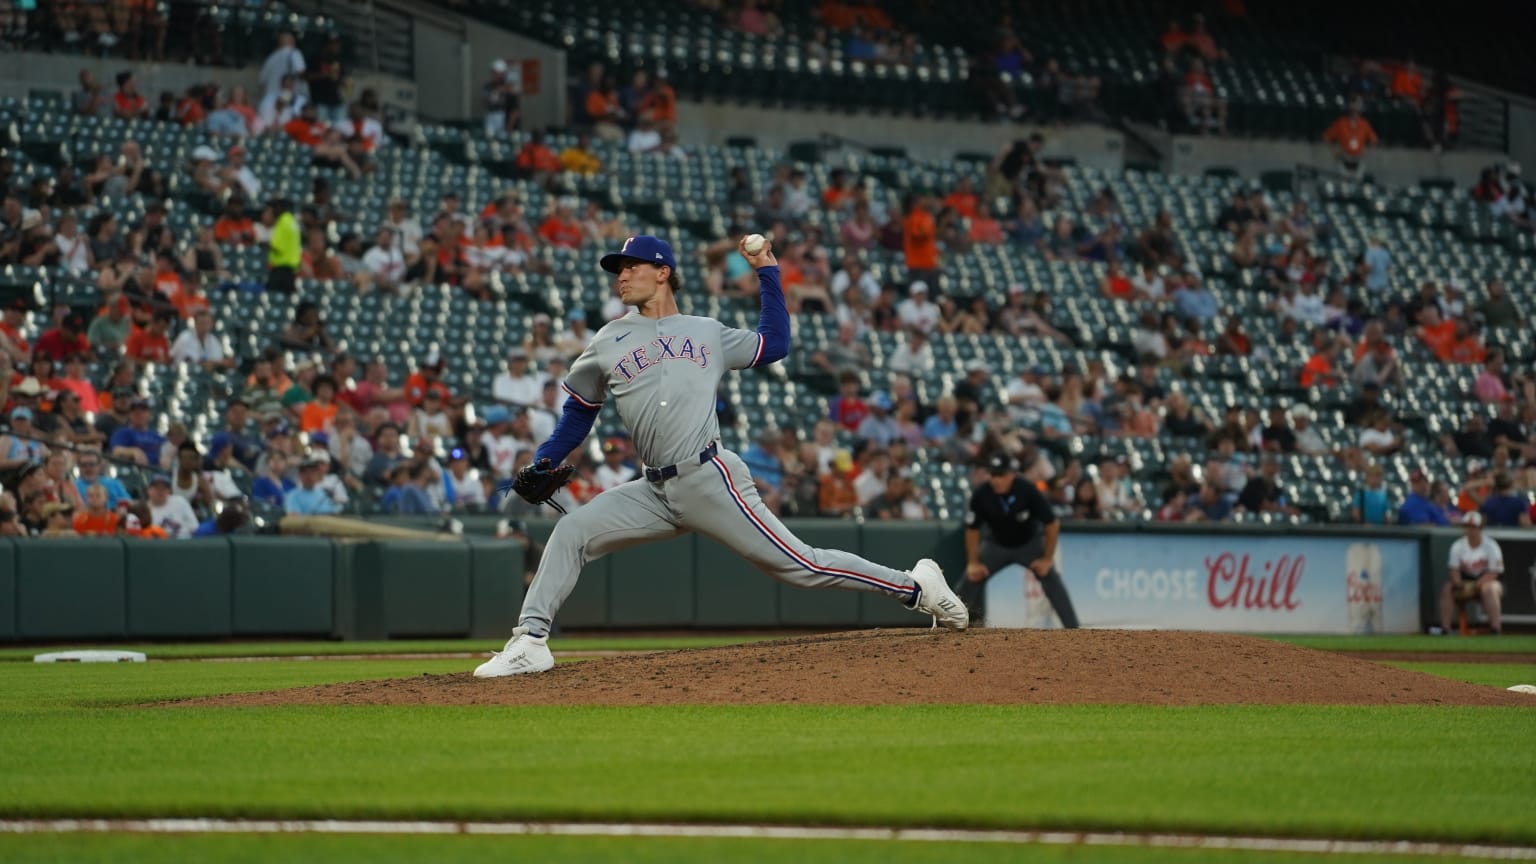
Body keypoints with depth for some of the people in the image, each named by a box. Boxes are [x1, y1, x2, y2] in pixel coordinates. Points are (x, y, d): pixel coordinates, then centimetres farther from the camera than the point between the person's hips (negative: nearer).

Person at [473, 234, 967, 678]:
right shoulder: (609, 343, 17)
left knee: (800, 565, -8)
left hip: (711, 481, -4)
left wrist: (767, 272, 19)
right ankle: (530, 642, -8)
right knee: (572, 532, -10)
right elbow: (580, 412, 22)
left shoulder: (707, 333, 13)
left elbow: (774, 344, 21)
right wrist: (544, 463, 9)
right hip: (656, 492, 4)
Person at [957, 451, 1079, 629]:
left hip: (1030, 543, -2)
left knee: (1051, 579, -16)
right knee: (971, 578, -9)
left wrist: (1047, 559, -16)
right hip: (996, 545, 2)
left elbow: (1052, 525, -20)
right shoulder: (981, 495, -25)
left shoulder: (1029, 491, -31)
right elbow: (972, 529, -8)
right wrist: (973, 562, -9)